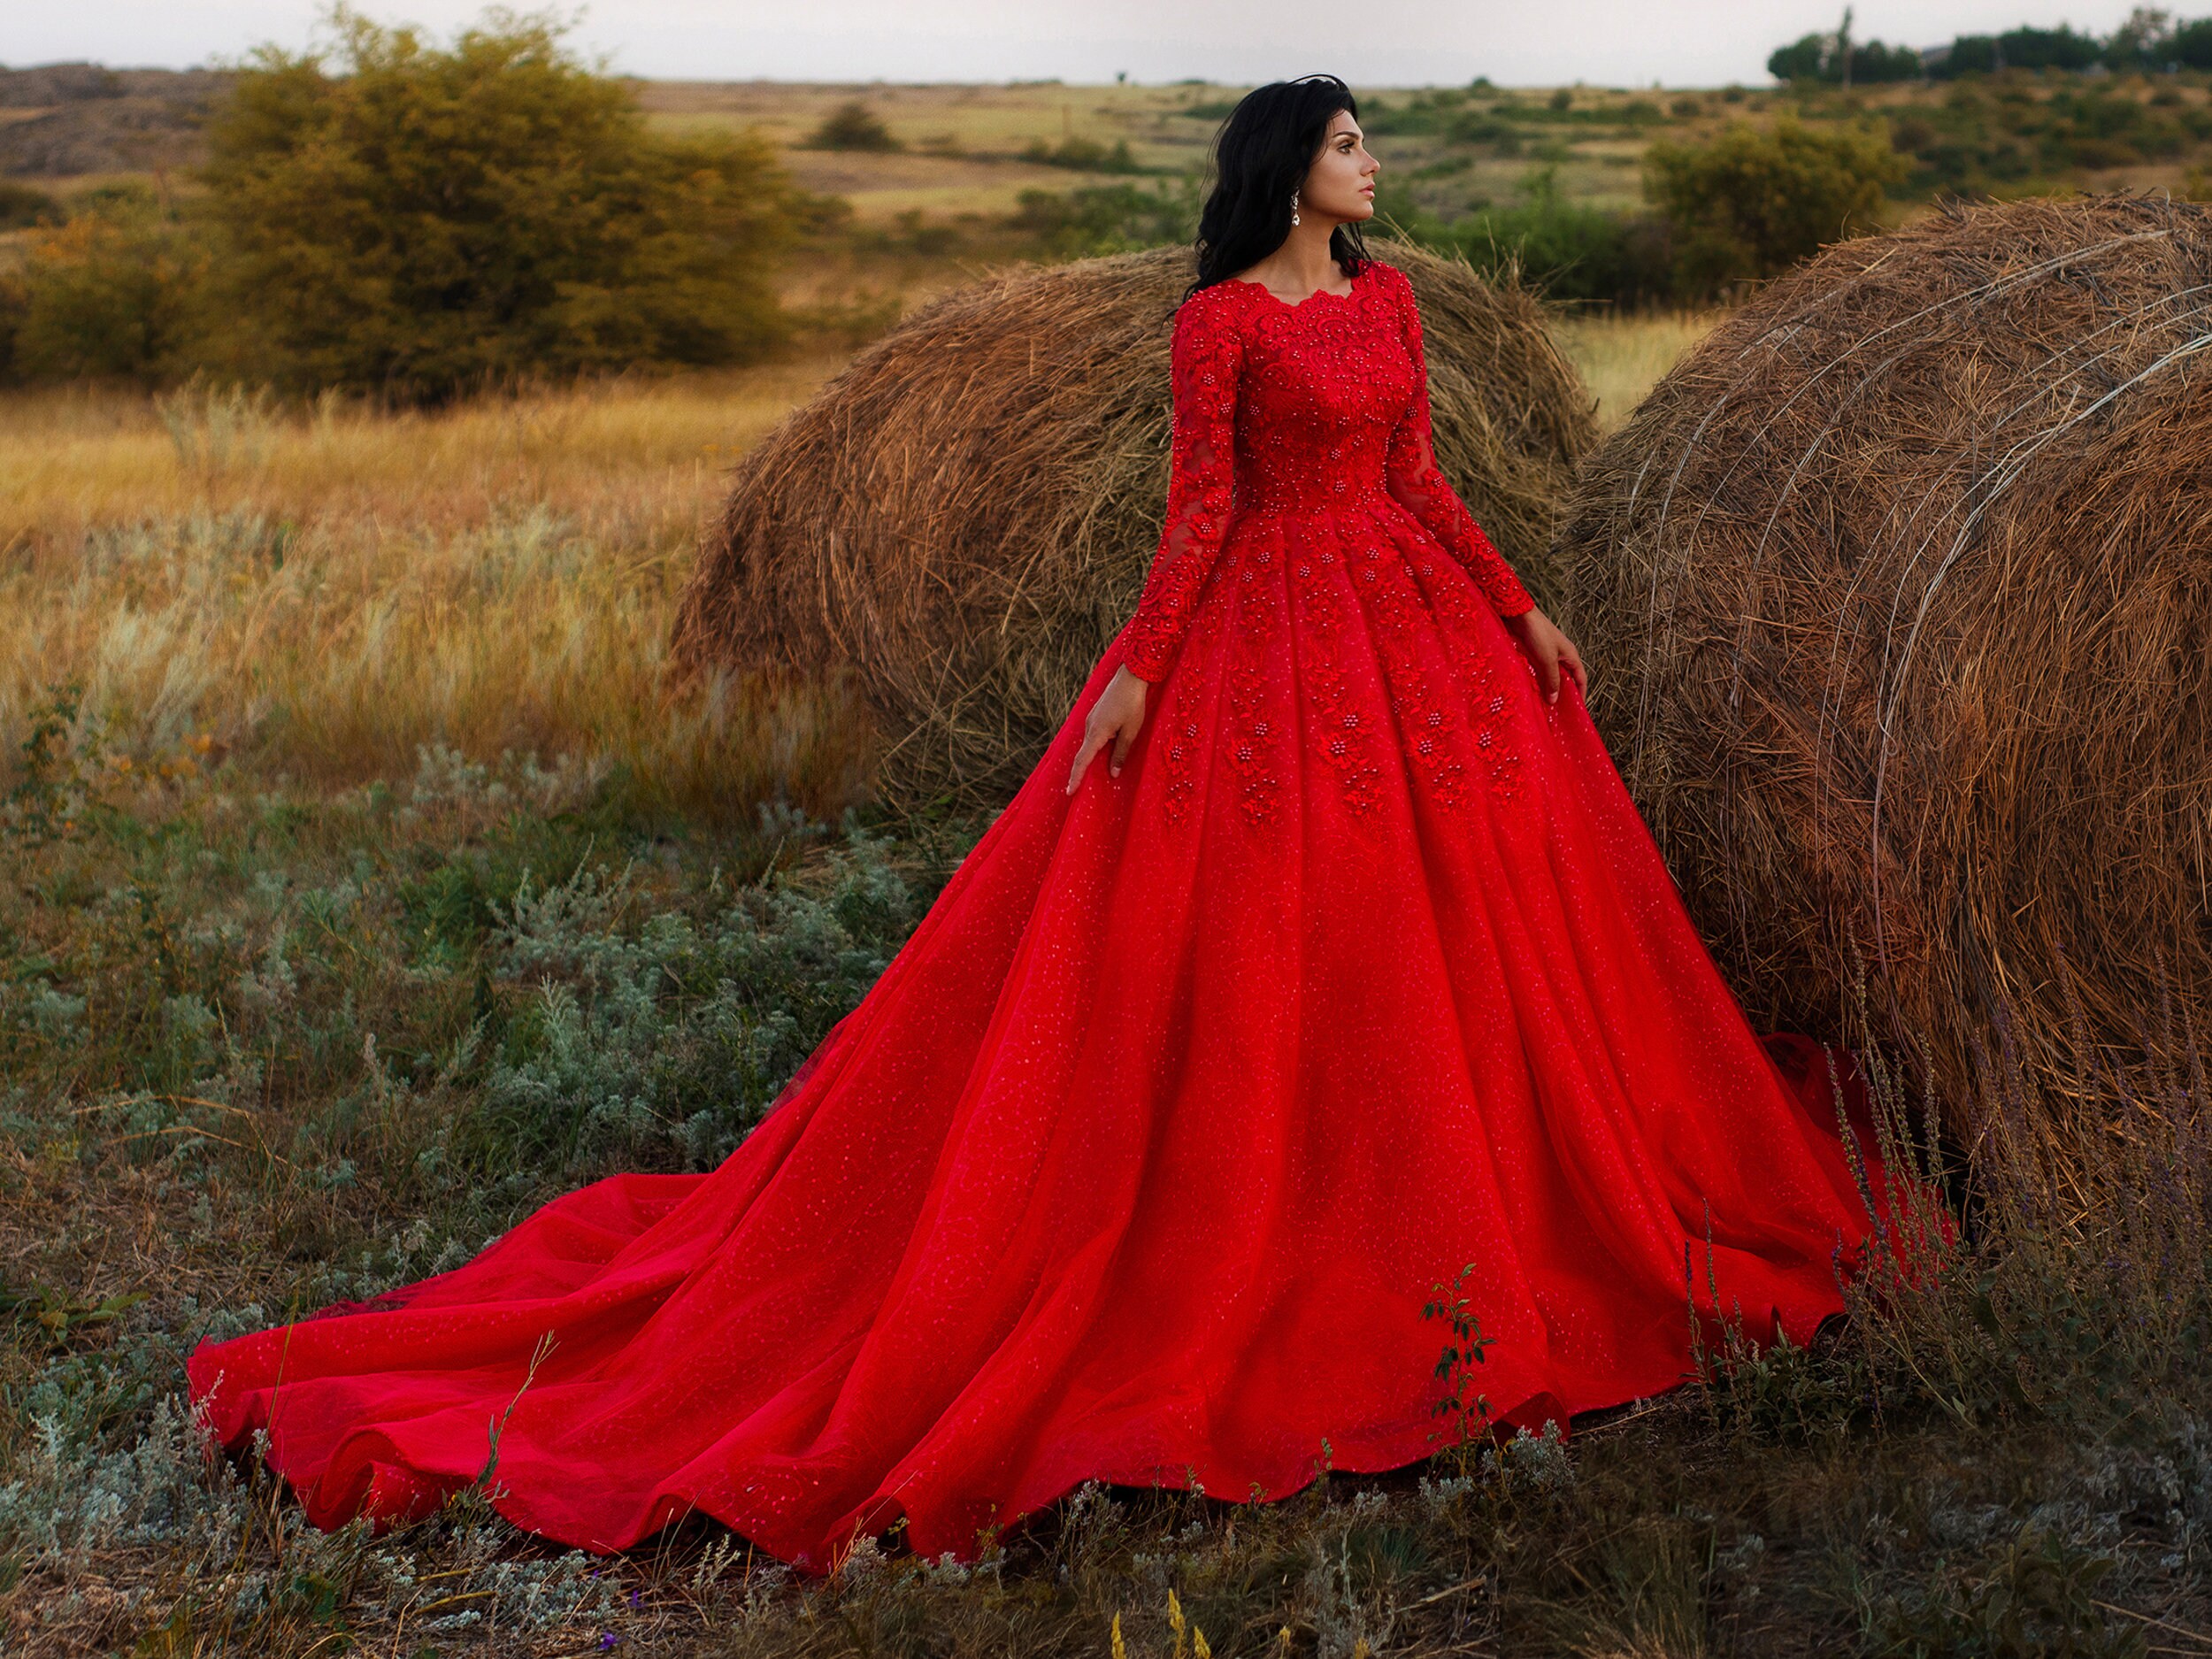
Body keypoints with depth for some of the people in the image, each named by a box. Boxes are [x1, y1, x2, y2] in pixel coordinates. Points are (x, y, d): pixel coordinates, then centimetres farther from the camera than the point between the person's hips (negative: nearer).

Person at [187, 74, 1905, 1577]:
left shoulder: (1390, 294, 12)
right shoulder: (1219, 319, -8)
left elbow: (1421, 475, 14)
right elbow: (1201, 508, -11)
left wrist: (1524, 609, 12)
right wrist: (1134, 673, -17)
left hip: (1416, 622, 7)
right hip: (1266, 635, -7)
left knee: (1469, 907, 10)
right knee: (1264, 940, -4)